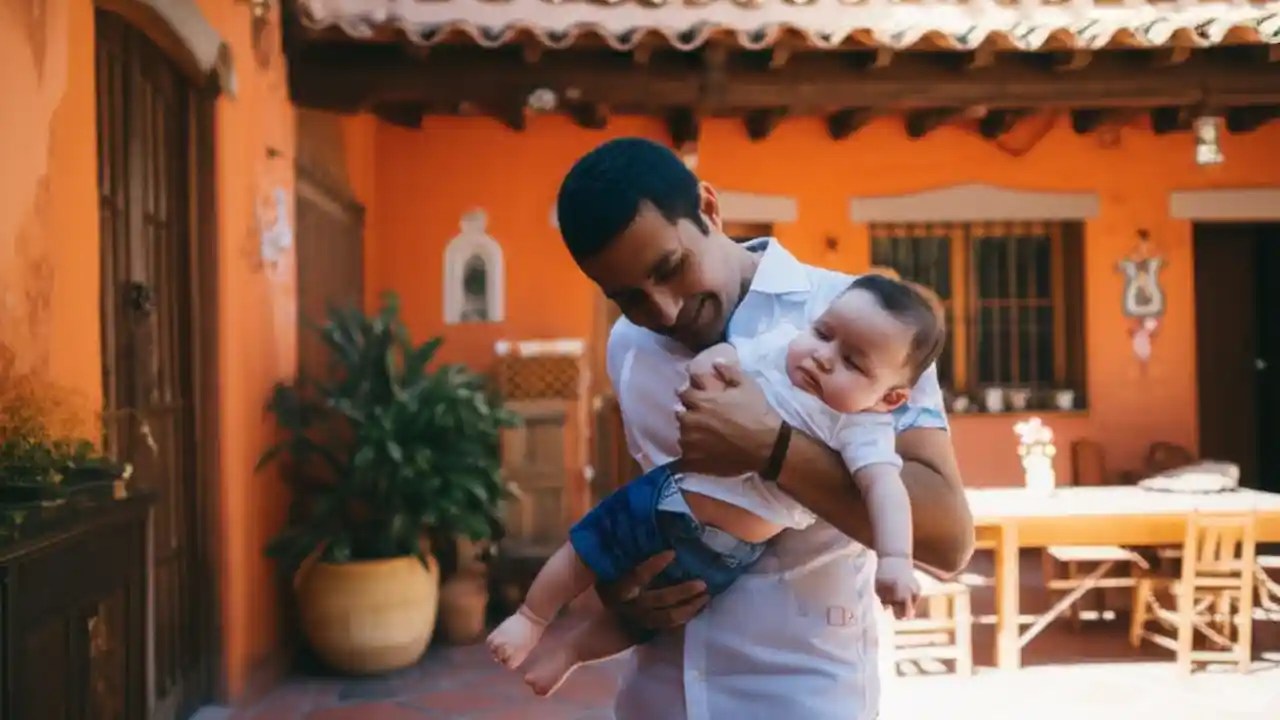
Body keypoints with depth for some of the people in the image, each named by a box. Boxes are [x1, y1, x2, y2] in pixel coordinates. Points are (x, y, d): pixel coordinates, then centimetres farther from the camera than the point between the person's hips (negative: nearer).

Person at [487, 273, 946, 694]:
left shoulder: (863, 431, -17)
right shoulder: (776, 347, -11)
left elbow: (884, 489, -29)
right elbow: (711, 361, -5)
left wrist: (894, 560, -43)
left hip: (723, 559, 0)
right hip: (668, 500, 0)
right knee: (586, 551, 12)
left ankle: (573, 654, 46)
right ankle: (531, 619, 38)